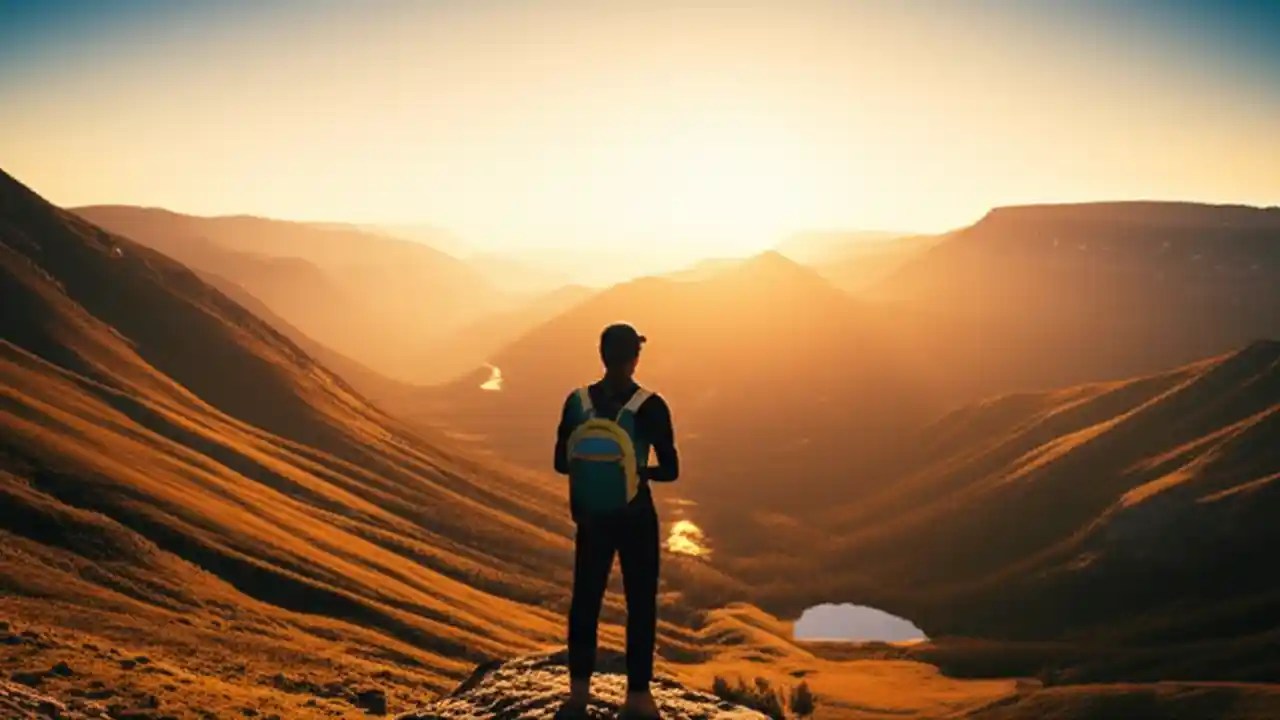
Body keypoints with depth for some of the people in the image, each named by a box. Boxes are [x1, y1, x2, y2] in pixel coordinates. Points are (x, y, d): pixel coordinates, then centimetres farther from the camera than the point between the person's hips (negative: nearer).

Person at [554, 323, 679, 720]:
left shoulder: (577, 402, -2)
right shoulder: (650, 406, -12)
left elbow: (562, 462, 3)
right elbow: (670, 470, -9)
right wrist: (641, 470, 6)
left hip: (591, 516, 3)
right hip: (635, 518, -3)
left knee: (585, 601, 14)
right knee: (640, 605, 8)